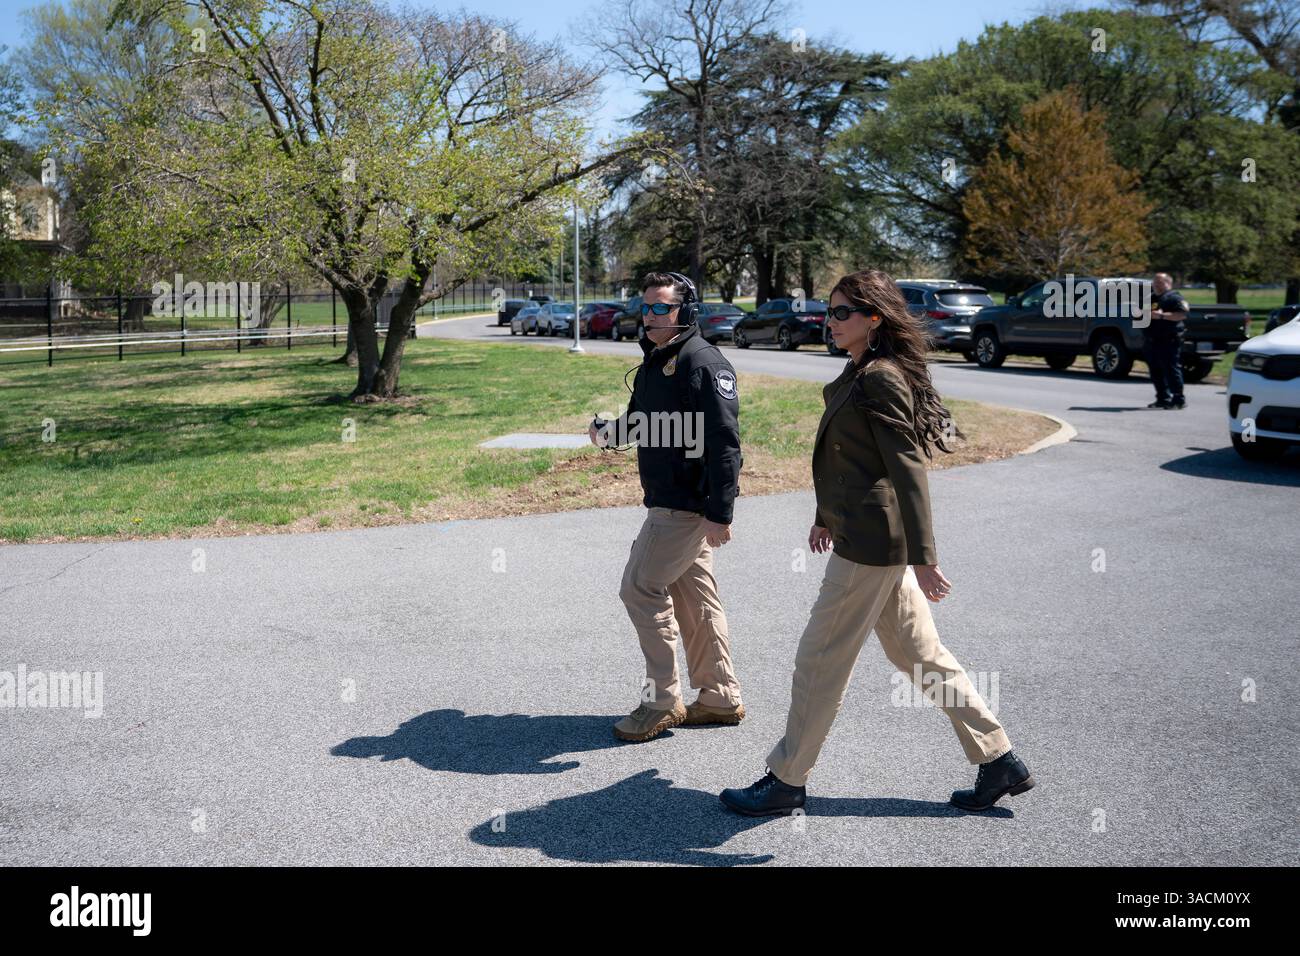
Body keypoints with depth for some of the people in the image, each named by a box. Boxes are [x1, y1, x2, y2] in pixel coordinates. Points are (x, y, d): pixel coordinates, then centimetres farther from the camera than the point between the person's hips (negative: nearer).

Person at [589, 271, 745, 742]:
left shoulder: (705, 364, -18)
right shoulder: (654, 362, 13)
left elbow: (725, 443, -22)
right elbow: (641, 420, 24)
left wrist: (720, 513, -25)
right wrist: (610, 431, 1)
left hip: (689, 505, -10)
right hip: (669, 501, 10)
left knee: (640, 589, -5)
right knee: (693, 596, 14)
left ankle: (662, 700, 6)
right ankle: (721, 697, 25)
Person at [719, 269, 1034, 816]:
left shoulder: (881, 380, -16)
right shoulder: (858, 374, 13)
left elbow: (908, 470, -21)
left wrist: (922, 558, -24)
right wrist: (828, 515, 32)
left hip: (870, 544, -10)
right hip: (870, 538, 10)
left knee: (820, 661, 1)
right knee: (919, 653, 16)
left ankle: (786, 782, 15)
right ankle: (999, 761, 24)